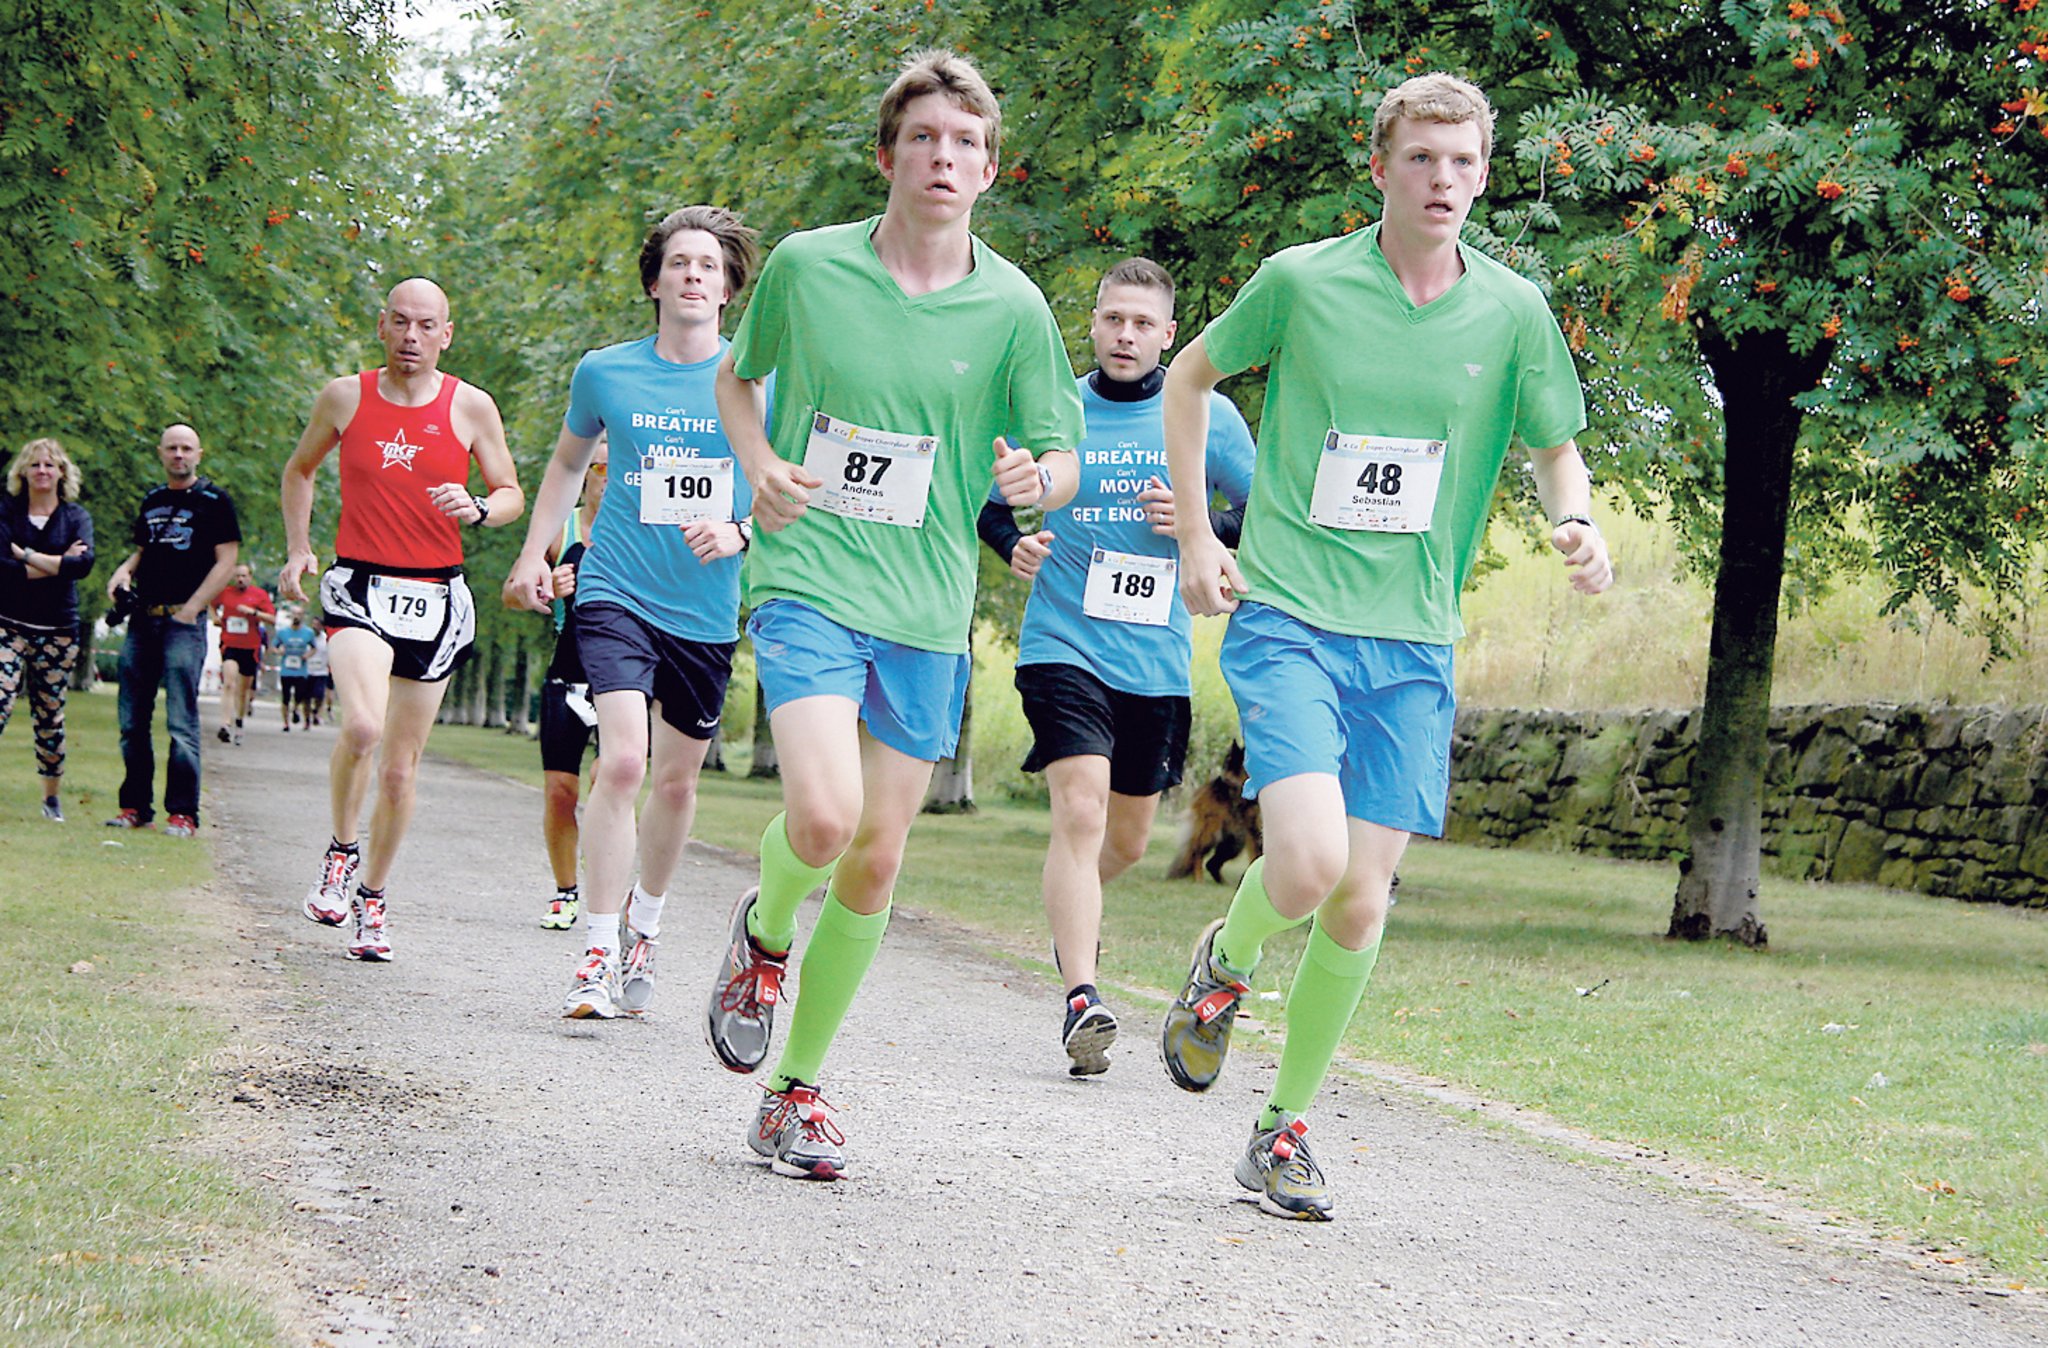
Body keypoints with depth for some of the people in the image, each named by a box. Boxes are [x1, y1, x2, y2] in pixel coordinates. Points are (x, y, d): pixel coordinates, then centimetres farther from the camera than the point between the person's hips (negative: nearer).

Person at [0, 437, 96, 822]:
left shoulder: (76, 516, 6)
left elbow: (84, 562, -13)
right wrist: (57, 565, -12)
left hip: (57, 630, 2)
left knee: (50, 715, 6)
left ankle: (52, 797, 18)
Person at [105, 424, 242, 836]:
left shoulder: (214, 501, 0)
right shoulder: (152, 502, 18)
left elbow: (226, 562, -5)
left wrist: (190, 610, -11)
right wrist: (124, 572, 6)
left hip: (184, 621, -6)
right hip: (142, 619, 6)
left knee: (181, 723, -10)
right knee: (132, 721, 6)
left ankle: (182, 813, -8)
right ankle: (135, 806, 13)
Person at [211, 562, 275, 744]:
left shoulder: (260, 594, 1)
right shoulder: (224, 593, 5)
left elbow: (272, 619, -5)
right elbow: (211, 604, 26)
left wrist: (253, 612, -17)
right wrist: (215, 617, 7)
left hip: (250, 648, 1)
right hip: (230, 645, -1)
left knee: (244, 689, 12)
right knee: (229, 683, -21)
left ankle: (239, 724, 30)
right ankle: (226, 725, -30)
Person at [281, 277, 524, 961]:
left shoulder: (470, 406, 1)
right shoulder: (344, 397, 2)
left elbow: (512, 495, 9)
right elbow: (299, 470, 19)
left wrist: (477, 510, -13)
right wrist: (298, 549, 8)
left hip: (433, 597, 1)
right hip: (359, 587, -1)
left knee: (400, 766, 6)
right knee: (363, 726, -26)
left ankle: (371, 902, 24)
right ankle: (341, 851, -1)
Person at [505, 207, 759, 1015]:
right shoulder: (605, 373, 2)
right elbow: (568, 462, 21)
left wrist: (737, 531, -14)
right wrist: (533, 555, 15)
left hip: (707, 609, 2)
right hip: (617, 593, -1)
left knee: (678, 778, 12)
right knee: (623, 760, -18)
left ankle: (643, 926, 36)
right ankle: (598, 955, -13)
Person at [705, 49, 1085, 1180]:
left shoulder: (1013, 308, -1)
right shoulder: (806, 266, -2)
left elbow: (1061, 460, 6)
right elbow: (737, 377, 16)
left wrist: (1035, 479, -18)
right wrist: (760, 465, -4)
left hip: (927, 608, 2)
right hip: (807, 579, -2)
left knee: (874, 863, 5)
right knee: (824, 816, -23)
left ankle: (796, 1089, 21)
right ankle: (763, 935, 13)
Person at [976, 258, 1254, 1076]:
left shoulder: (1209, 417, 2)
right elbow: (988, 502, 14)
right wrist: (1014, 546, -7)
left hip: (1158, 660, 2)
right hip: (1064, 645, -2)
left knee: (1128, 840, 15)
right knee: (1079, 810, -21)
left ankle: (1072, 909, 49)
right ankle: (1081, 1001, -23)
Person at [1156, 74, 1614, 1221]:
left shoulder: (1512, 311, 2)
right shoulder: (1301, 282, -3)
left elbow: (1555, 445, 15)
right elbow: (1190, 378, 12)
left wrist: (1576, 523, -8)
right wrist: (1196, 535, 6)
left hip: (1414, 641, 3)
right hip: (1287, 616, -3)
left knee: (1360, 902, 2)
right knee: (1307, 864, -21)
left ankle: (1287, 1128, 21)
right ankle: (1227, 964, 15)